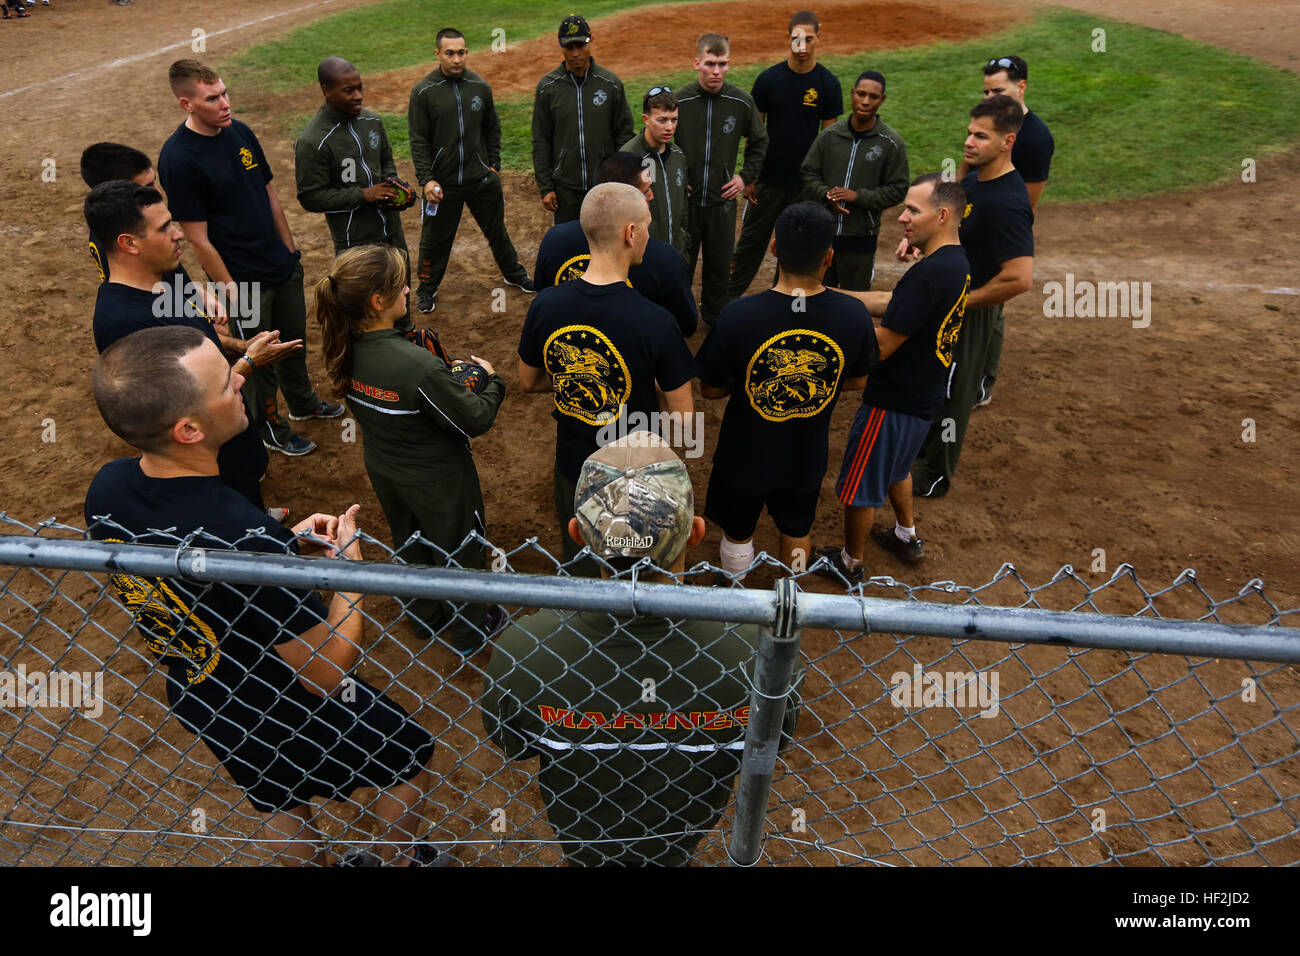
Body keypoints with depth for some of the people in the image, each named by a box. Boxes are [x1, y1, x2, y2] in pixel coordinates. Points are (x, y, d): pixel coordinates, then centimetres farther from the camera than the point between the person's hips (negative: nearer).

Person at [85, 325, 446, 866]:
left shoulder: (106, 490, -18)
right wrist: (348, 562, -16)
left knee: (281, 810, 33)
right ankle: (400, 860, 50)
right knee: (409, 760, 24)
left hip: (197, 704, 6)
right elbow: (328, 671, -28)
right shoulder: (245, 544, -43)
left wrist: (287, 541, -4)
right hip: (286, 716, -6)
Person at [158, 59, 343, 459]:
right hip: (242, 279, -6)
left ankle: (303, 403, 47)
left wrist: (290, 248, 11)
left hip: (283, 264, 7)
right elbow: (198, 238, -17)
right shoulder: (177, 158, -19)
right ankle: (271, 430, 31)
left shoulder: (240, 132, 1)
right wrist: (230, 288, -16)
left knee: (293, 339, 23)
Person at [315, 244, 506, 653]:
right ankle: (470, 630, 44)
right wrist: (492, 381, -7)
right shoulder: (419, 366, -38)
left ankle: (425, 616, 55)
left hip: (383, 471, 7)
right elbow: (474, 420, -27)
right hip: (437, 481, -6)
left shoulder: (346, 352, -15)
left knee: (409, 546, 30)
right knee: (456, 553, 20)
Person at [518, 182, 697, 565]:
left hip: (573, 465, 4)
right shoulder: (655, 322, -30)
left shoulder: (545, 305, -17)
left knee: (578, 565, 30)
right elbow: (683, 418, -20)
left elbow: (528, 381, 1)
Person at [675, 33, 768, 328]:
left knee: (720, 263, 14)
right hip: (683, 199, -2)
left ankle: (715, 315, 35)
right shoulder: (678, 100, -10)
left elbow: (759, 142, 14)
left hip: (723, 199, 2)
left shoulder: (742, 101, -4)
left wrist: (746, 176, 5)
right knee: (681, 264, 6)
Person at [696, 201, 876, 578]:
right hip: (807, 458, 2)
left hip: (745, 458, -2)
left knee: (738, 533, 25)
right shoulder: (855, 316, -22)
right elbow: (857, 381, -2)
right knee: (797, 532, 29)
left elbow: (709, 389, -14)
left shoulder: (737, 316, -29)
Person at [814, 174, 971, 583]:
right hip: (925, 396, 10)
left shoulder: (928, 275, -29)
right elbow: (892, 302, 10)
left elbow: (880, 347, -26)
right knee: (896, 466, 32)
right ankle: (907, 536, 49)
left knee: (860, 486, 9)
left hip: (895, 402, -9)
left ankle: (850, 563, 28)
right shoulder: (956, 262, 2)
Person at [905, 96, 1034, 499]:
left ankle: (934, 477, 26)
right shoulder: (972, 176, 0)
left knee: (950, 393, 7)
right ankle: (918, 448, 48)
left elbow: (1020, 278, -34)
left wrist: (958, 301, -24)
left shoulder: (1007, 204, -28)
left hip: (968, 312, -9)